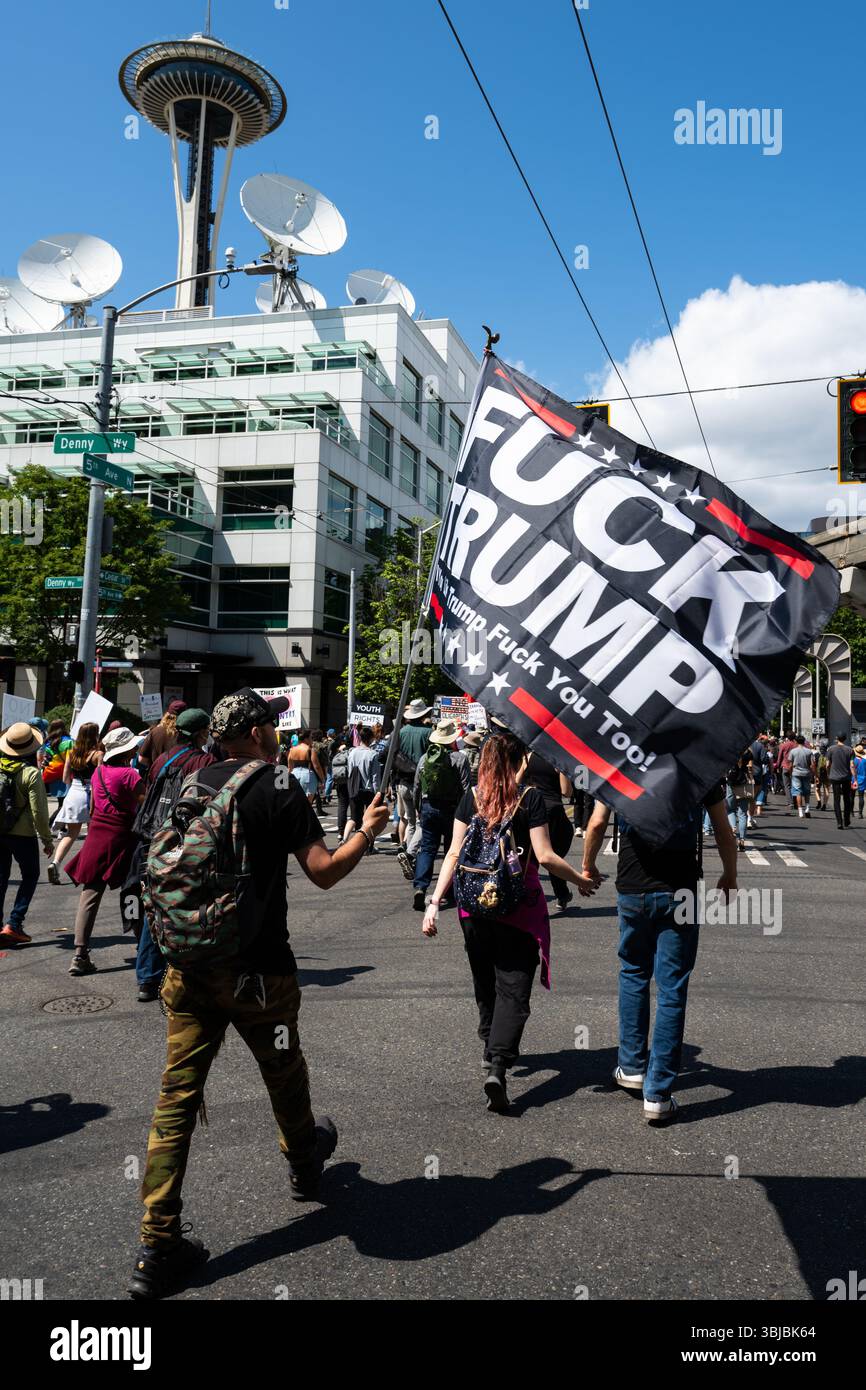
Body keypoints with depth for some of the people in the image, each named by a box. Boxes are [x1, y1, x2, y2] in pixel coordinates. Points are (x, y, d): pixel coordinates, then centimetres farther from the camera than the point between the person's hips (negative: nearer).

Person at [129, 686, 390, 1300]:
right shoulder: (279, 786, -11)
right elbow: (324, 871, -13)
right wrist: (368, 832, 2)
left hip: (190, 967, 4)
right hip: (258, 972, -4)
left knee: (178, 1095, 6)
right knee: (285, 1075, 21)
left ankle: (159, 1246, 8)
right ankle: (305, 1162, 47)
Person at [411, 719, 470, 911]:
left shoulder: (424, 758, 4)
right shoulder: (459, 758, -10)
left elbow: (416, 787, 12)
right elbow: (466, 788, -11)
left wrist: (418, 809, 24)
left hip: (428, 807, 3)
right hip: (451, 809, -3)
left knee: (427, 848, 5)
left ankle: (420, 887, -13)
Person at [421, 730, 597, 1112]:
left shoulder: (471, 797, 1)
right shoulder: (530, 797, -8)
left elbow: (454, 854, -2)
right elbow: (545, 856, -11)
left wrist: (435, 901, 0)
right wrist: (581, 879, 3)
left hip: (474, 905, 4)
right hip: (518, 907, -4)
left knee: (485, 981, 21)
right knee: (513, 988, -1)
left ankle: (491, 1047, 38)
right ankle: (497, 1066, -16)